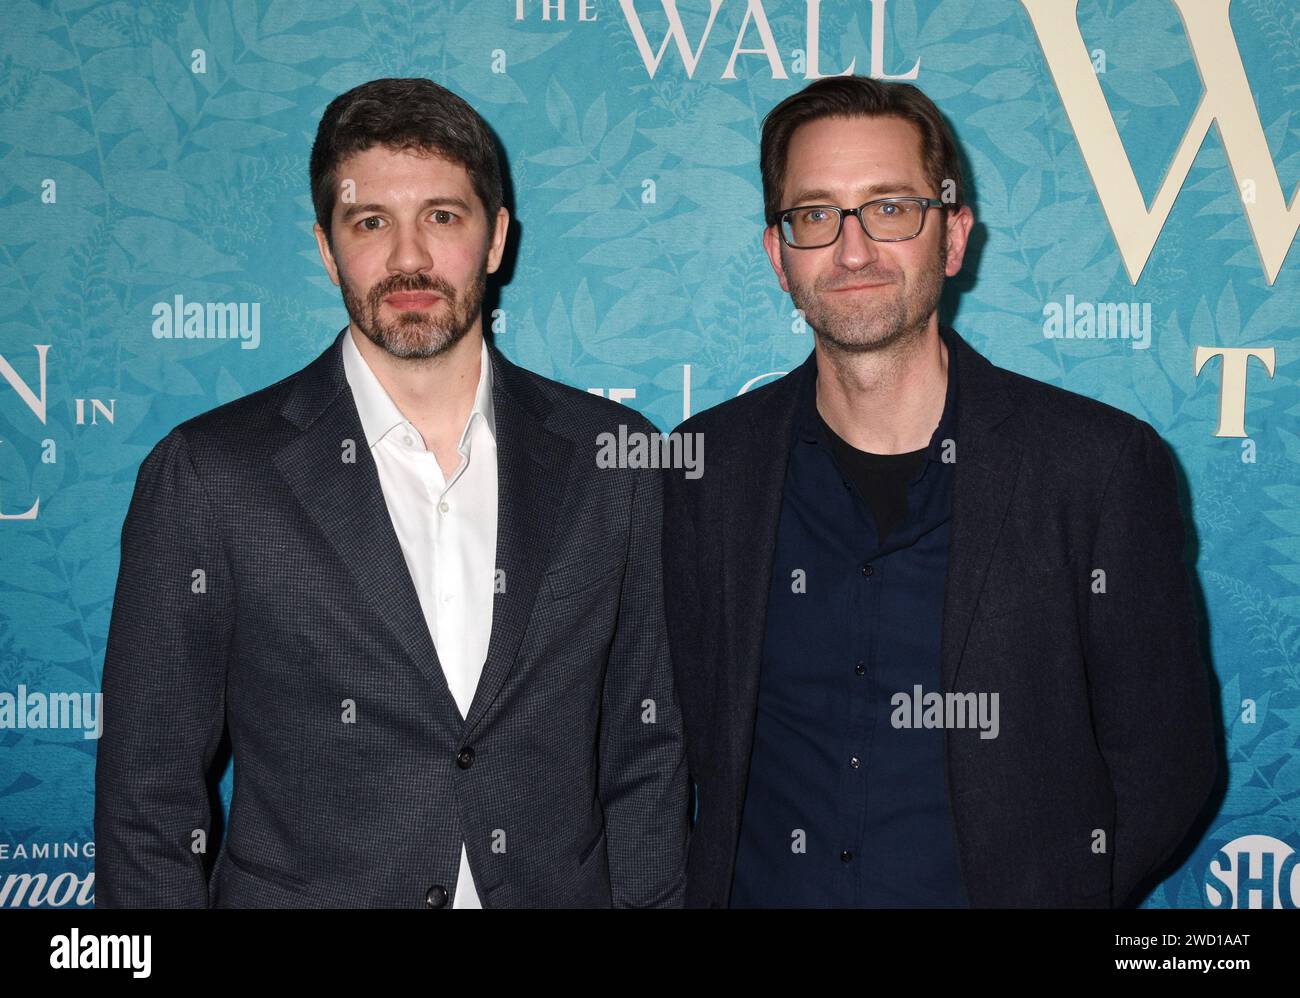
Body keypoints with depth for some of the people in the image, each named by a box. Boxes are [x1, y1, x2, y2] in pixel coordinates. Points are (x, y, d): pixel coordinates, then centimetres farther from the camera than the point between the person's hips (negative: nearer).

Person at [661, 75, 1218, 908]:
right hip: (756, 889, 2)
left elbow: (1163, 763, -5)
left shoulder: (1103, 464, -10)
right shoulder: (707, 465, -3)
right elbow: (683, 738, 3)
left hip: (999, 888, -1)